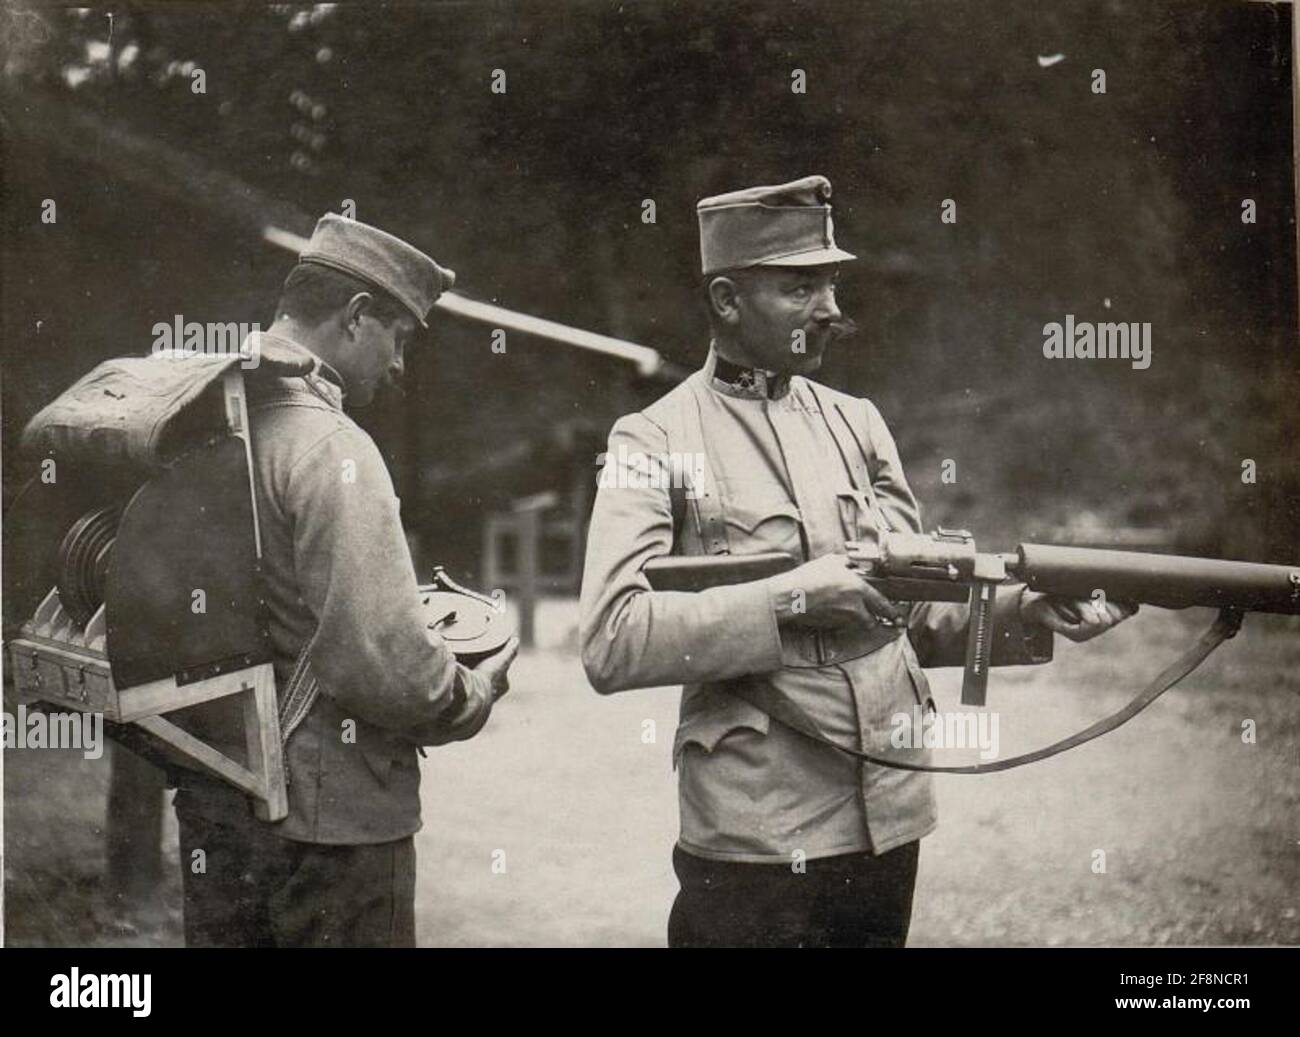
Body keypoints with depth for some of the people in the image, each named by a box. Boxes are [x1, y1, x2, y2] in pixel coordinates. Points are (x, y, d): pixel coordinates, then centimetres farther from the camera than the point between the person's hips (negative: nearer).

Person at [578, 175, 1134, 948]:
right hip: (755, 839, -5)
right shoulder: (655, 442, -4)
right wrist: (791, 600, -20)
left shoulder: (858, 424, 13)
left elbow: (913, 616, 15)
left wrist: (1030, 614, -3)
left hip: (889, 822, 5)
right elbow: (611, 644, -15)